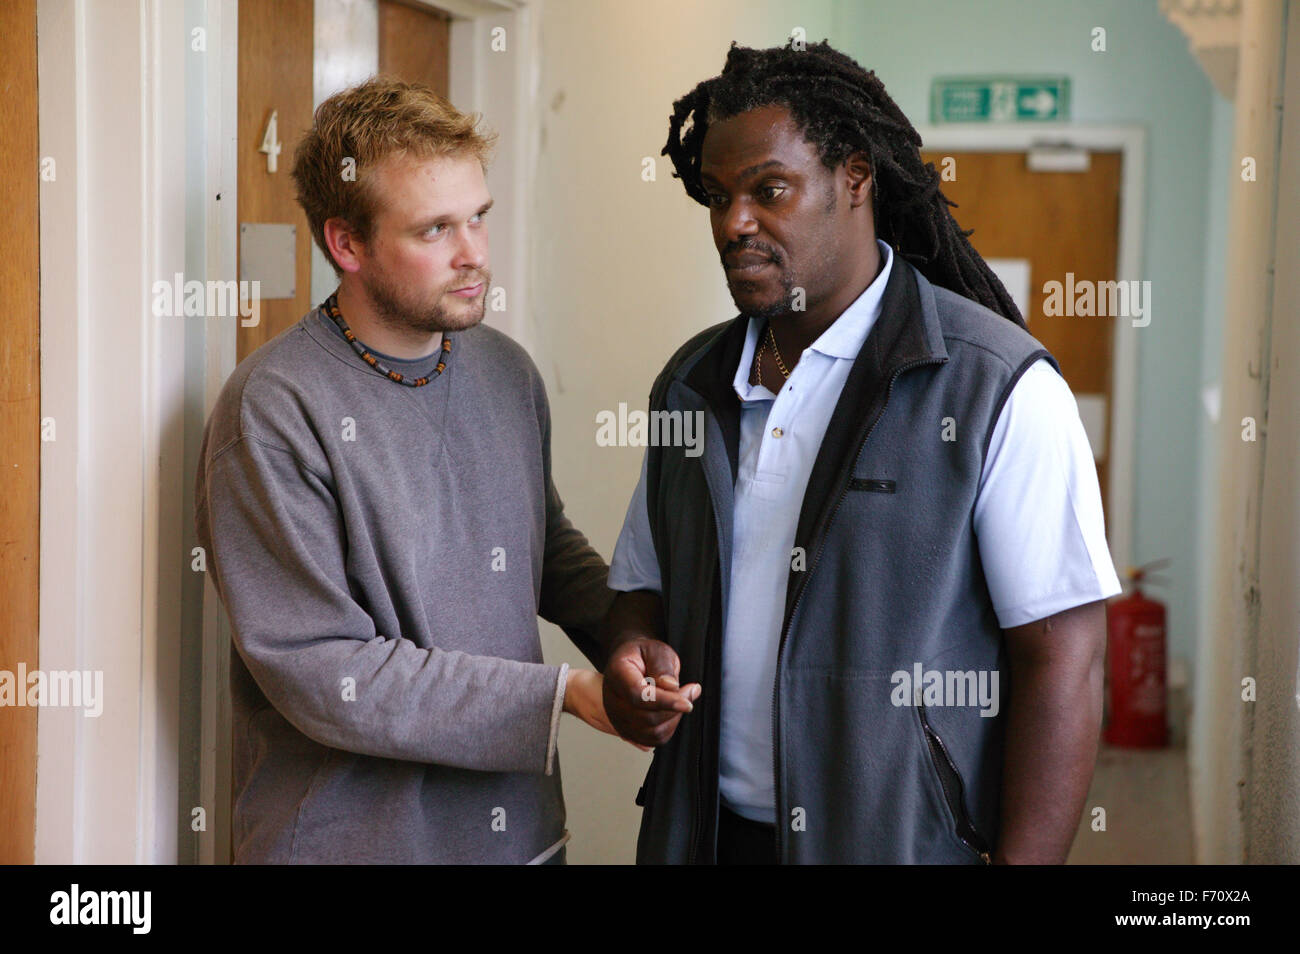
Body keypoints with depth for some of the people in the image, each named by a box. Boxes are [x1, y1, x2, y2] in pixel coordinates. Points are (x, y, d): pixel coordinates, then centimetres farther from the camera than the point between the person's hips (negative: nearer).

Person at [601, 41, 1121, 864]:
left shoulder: (998, 387, -13)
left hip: (907, 841, -5)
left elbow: (1064, 658, -15)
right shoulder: (691, 385, 7)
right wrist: (634, 655, -6)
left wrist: (1020, 860, -20)